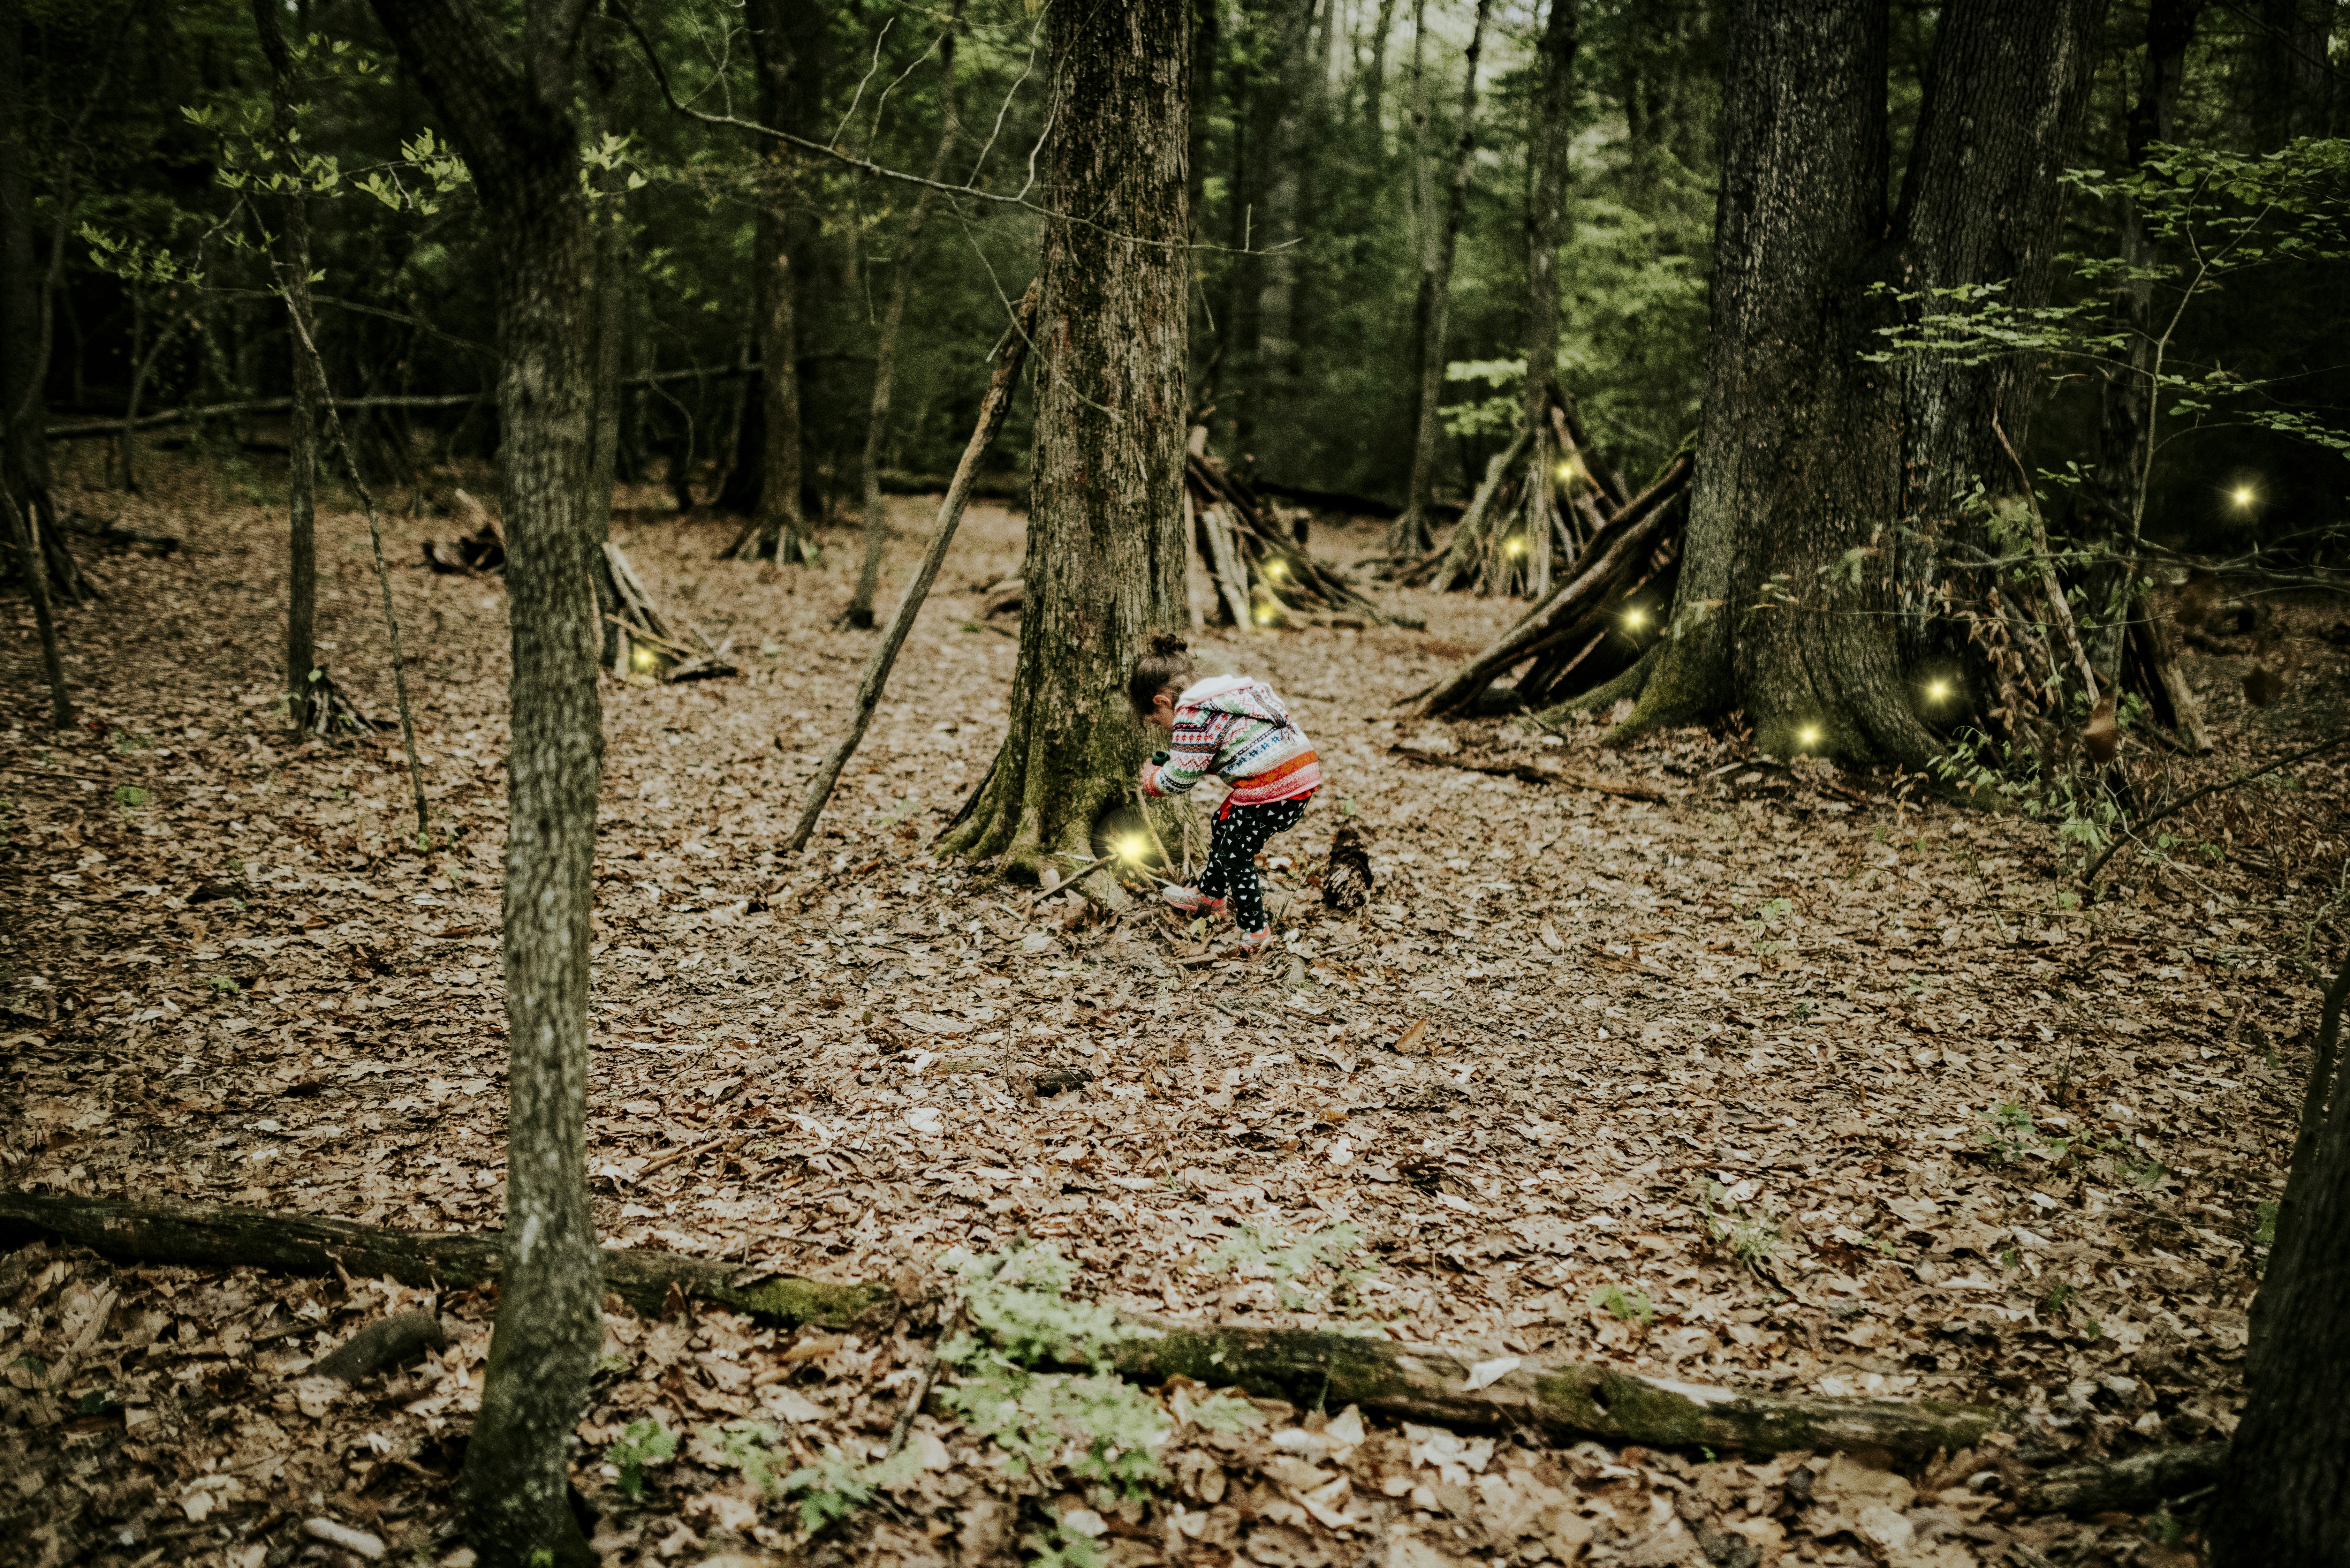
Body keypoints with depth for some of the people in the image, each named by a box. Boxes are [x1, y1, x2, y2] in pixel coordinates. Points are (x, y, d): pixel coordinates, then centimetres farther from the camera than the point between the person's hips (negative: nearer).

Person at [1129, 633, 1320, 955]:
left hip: (1271, 788, -10)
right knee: (1224, 825, 28)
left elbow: (1180, 779, -7)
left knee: (1235, 857, 8)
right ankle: (1208, 895, 46)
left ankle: (1254, 934, 17)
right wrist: (1174, 759, 23)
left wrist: (1152, 780, 13)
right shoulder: (1223, 689, 19)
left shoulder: (1192, 714, -10)